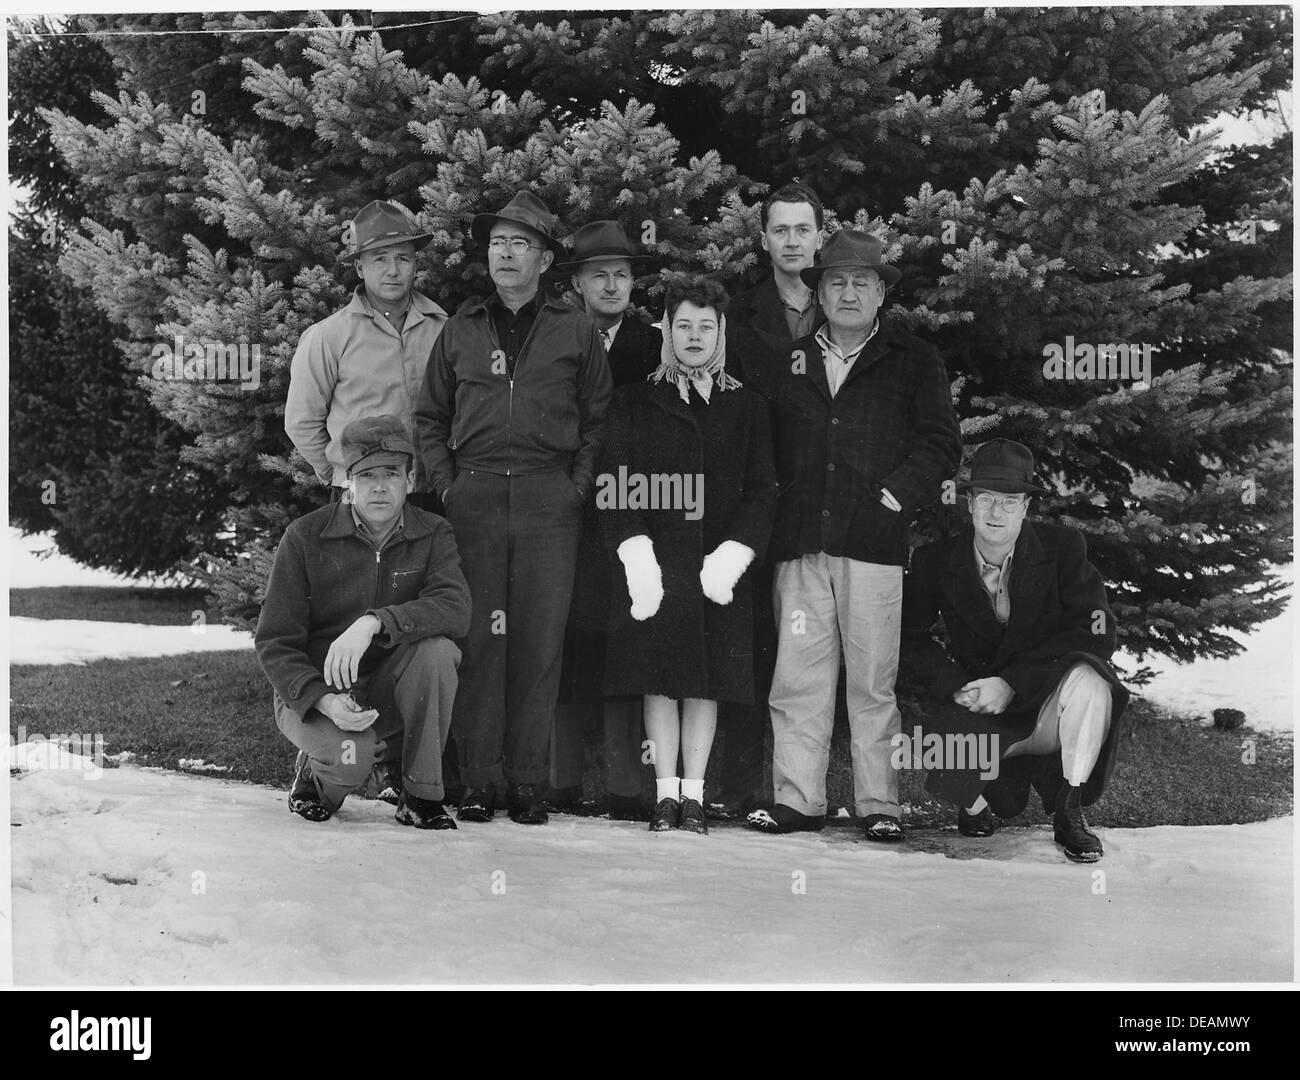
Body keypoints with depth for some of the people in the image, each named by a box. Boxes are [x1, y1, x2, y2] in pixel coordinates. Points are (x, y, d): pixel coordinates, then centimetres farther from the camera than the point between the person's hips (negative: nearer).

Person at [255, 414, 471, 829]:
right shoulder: (305, 537, -8)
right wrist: (324, 700, -27)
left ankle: (422, 795, -13)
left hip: (390, 695, 3)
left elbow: (455, 608, -23)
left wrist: (374, 622, -38)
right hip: (313, 691, -3)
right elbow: (273, 643, -9)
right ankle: (316, 774, 6)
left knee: (437, 649, -29)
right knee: (351, 756, -34)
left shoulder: (433, 535, -2)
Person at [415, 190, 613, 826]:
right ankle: (479, 779, 3)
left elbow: (597, 419, 11)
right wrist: (446, 483, 6)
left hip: (548, 502, -1)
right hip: (474, 497, 1)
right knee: (477, 637, -2)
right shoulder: (461, 330, 13)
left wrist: (577, 486, 1)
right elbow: (429, 417, 18)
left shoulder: (575, 332, 9)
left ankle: (529, 782, 4)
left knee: (539, 641, -2)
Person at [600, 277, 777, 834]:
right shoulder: (634, 402, 9)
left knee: (707, 681, 1)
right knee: (660, 679, -2)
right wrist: (637, 553, -10)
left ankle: (694, 794, 8)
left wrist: (730, 556, -8)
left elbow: (761, 490, 6)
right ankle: (666, 793, 6)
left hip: (720, 564, 1)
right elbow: (613, 487, 3)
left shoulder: (747, 406, 11)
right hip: (652, 562, 0)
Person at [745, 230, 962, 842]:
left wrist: (896, 494, -7)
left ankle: (879, 805, 5)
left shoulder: (913, 363, 9)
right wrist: (788, 502, 5)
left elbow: (942, 445, 3)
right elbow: (767, 446, 19)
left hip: (873, 542, -3)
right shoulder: (790, 362, 17)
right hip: (800, 544, 3)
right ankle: (797, 800, 6)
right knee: (797, 680, 1)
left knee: (872, 682, 0)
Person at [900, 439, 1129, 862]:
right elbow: (909, 638, 8)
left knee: (1087, 683, -35)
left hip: (1046, 700, -1)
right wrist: (956, 686, -11)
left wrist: (1012, 682, -22)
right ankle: (977, 801, 13)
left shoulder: (1063, 547, -9)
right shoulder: (934, 562, -4)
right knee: (946, 772, -30)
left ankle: (1069, 814, -11)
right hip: (978, 709, 1)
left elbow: (1097, 635, -14)